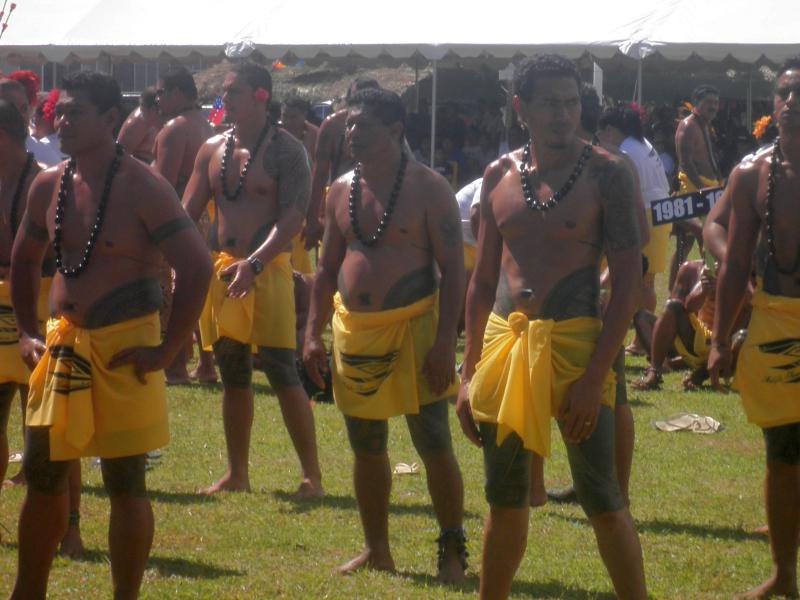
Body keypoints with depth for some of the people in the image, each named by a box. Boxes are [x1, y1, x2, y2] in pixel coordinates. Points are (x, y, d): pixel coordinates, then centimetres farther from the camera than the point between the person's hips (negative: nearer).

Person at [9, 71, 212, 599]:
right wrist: (29, 332, 12)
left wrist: (168, 351, -16)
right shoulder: (49, 186, 5)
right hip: (62, 347, 6)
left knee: (125, 482, 0)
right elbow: (24, 260, 22)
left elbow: (197, 267, -15)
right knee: (44, 472, 11)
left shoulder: (143, 189, -13)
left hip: (124, 350, -6)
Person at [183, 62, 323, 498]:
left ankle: (312, 475, -6)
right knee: (233, 374, 11)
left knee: (281, 371, -10)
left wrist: (254, 264, -27)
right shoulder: (213, 149, 11)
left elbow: (293, 217, -15)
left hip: (268, 270, -6)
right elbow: (189, 212, 12)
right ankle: (237, 474, 20)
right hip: (220, 268, 6)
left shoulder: (285, 151, -6)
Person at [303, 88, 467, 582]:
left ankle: (453, 552, 4)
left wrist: (445, 342, -17)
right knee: (367, 447, 11)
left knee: (435, 445, -4)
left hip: (414, 327, -6)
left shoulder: (428, 188, -7)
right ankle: (376, 550, 22)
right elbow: (328, 268, 16)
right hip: (354, 332, 6)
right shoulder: (342, 191, 9)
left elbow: (453, 269, -10)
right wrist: (314, 334, 7)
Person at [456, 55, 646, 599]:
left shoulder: (606, 174, -5)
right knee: (505, 498, 13)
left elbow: (628, 281, -8)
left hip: (574, 343, -5)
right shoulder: (500, 176, 8)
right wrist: (471, 374, 11)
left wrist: (596, 375, -16)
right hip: (503, 342, 5)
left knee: (602, 499, -5)